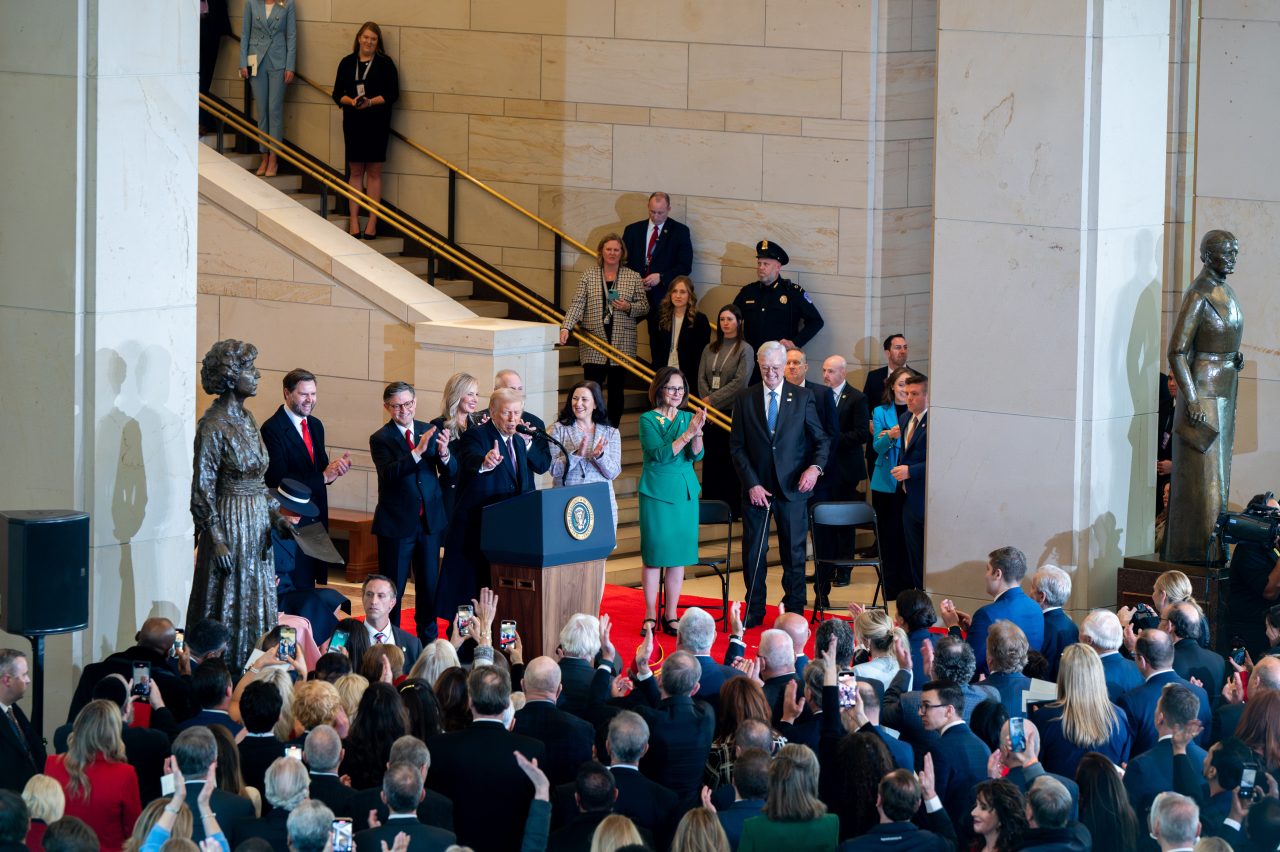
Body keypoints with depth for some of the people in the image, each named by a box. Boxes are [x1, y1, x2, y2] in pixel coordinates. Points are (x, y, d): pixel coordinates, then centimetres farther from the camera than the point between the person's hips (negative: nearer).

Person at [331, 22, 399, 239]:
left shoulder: (385, 63, 0)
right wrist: (351, 101, -14)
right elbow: (337, 94, 7)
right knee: (355, 171, 4)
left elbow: (391, 94, -4)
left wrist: (370, 102, -18)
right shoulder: (347, 63, 8)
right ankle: (354, 220, 7)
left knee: (373, 171, -1)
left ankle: (372, 221, 3)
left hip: (377, 123, -2)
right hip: (353, 122, 2)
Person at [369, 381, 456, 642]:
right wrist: (418, 451, -33)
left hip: (430, 521, 4)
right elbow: (389, 473, -22)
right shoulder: (381, 439, -6)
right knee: (392, 588, 3)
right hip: (396, 523, -4)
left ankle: (428, 638, 24)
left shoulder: (431, 432, 5)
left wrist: (444, 453, -22)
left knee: (429, 584, 12)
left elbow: (451, 473, 0)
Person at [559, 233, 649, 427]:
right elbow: (577, 304, -4)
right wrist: (566, 327, -17)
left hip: (622, 343, 1)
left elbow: (644, 307, 8)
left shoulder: (633, 278, 5)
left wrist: (629, 307, -13)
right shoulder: (589, 276, 2)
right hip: (594, 344, -1)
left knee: (616, 390, 6)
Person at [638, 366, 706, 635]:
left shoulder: (688, 418, 8)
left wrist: (698, 432, -21)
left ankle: (671, 616, 12)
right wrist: (688, 433, -23)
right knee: (654, 555, -1)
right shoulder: (648, 419, -5)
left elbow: (696, 455, -2)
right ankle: (650, 616, 6)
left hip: (685, 492, 4)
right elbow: (659, 454, -16)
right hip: (656, 492, -4)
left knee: (679, 555, 6)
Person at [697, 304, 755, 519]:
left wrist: (713, 400, -12)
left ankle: (733, 507, 3)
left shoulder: (745, 350, -3)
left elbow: (740, 382, -11)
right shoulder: (710, 349, 13)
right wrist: (706, 401, -8)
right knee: (710, 460, 5)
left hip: (733, 412, -5)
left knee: (730, 462, -2)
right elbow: (702, 378, 8)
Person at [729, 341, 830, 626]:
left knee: (794, 551, 4)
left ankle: (794, 612, 12)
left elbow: (822, 439, 4)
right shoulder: (745, 399, 3)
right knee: (753, 551, 5)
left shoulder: (803, 398, 2)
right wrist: (751, 484, -7)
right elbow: (736, 447, 3)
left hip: (792, 488, -1)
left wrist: (816, 467, -16)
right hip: (757, 488, 1)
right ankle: (754, 612, 15)